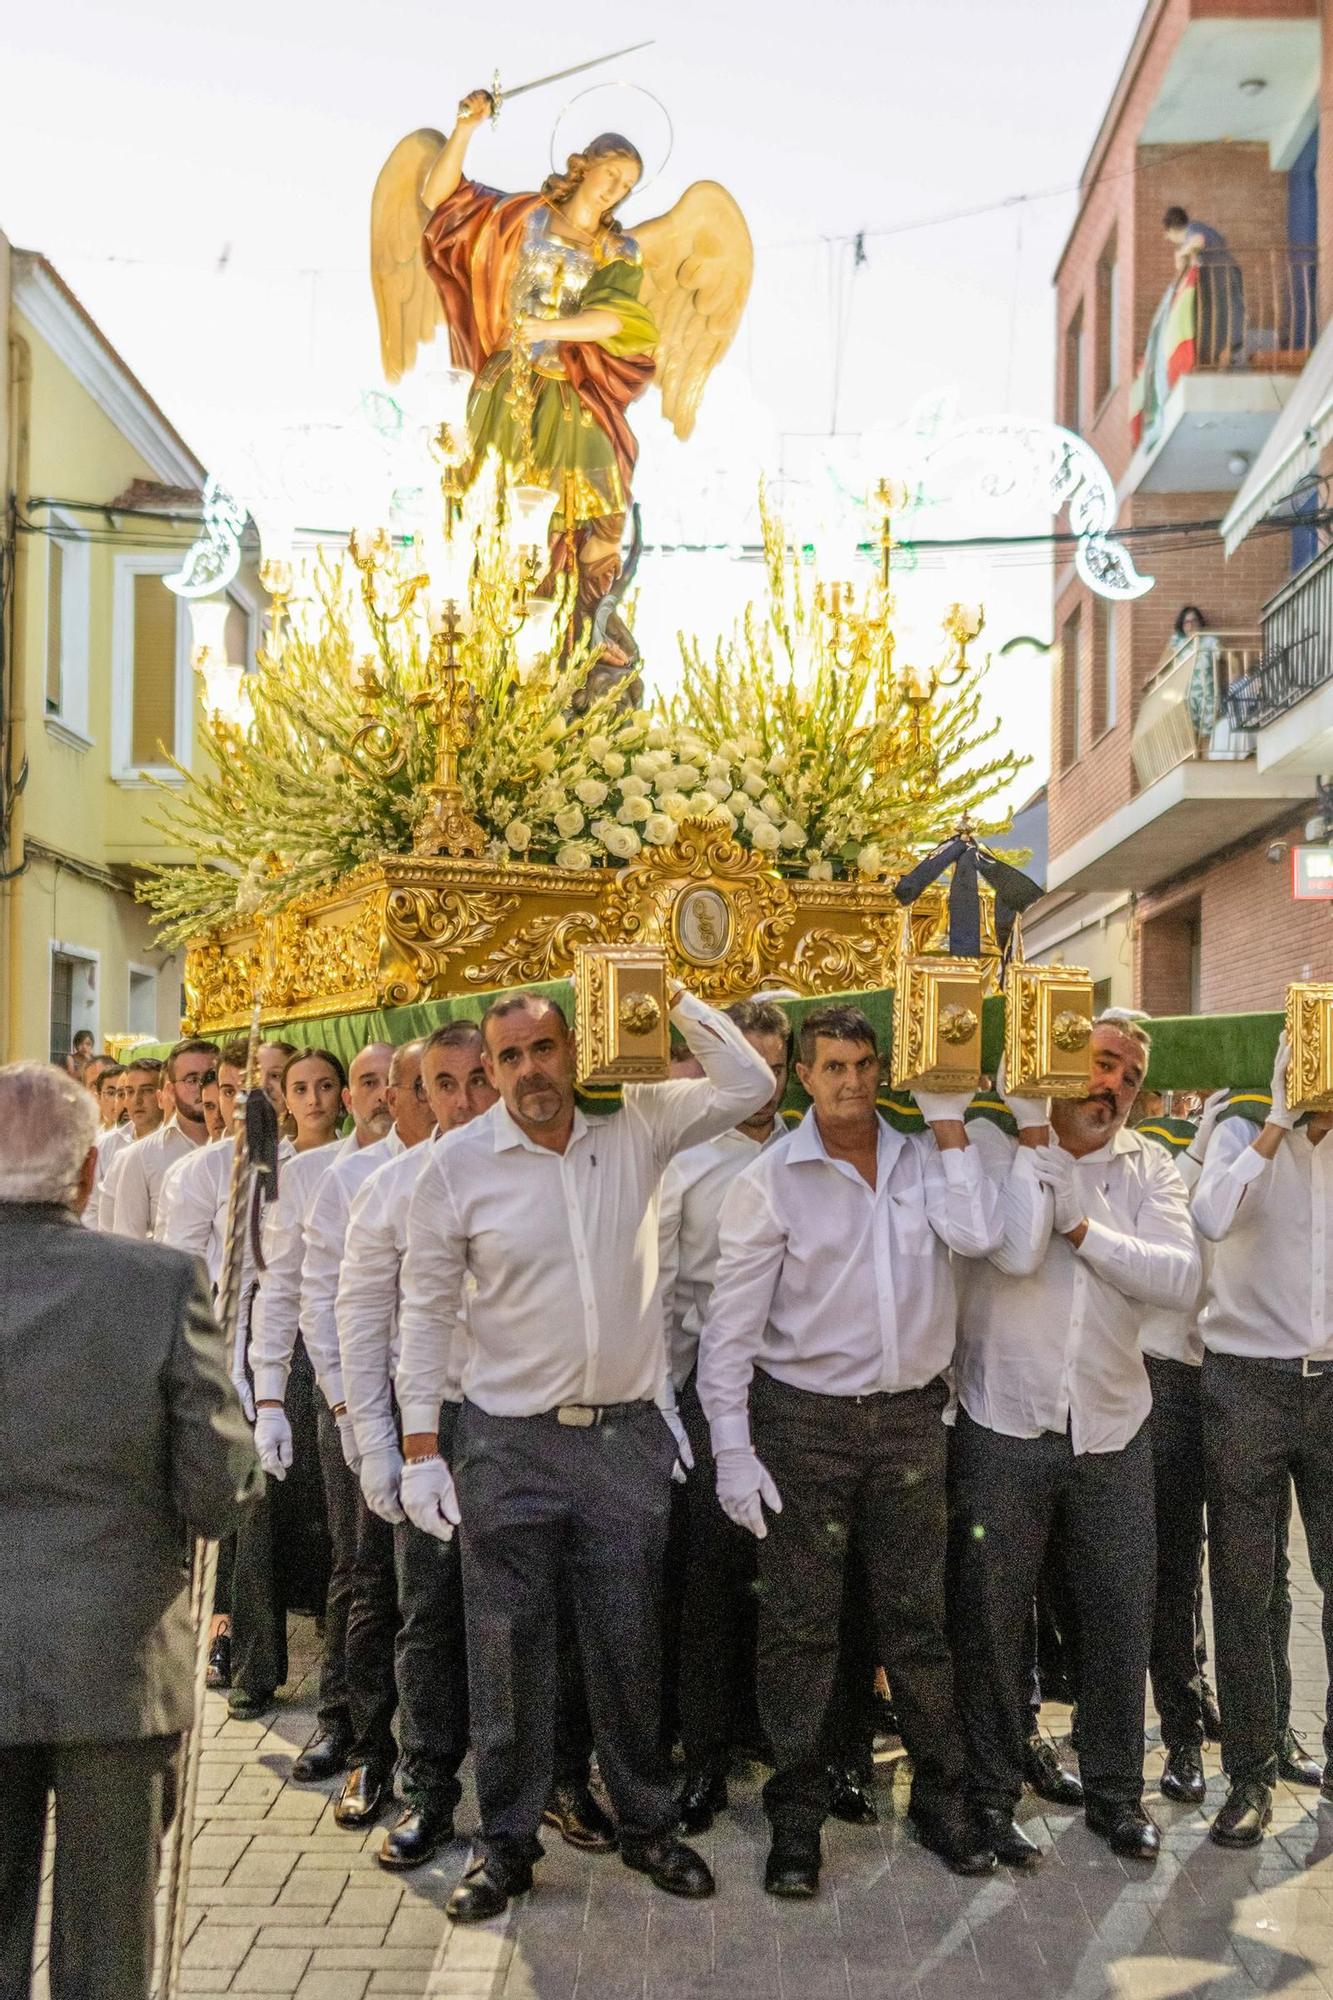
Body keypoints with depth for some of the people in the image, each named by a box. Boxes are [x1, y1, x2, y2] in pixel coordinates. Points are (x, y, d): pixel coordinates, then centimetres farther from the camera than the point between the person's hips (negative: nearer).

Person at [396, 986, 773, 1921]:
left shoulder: (637, 1125, -1)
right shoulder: (458, 1162, -5)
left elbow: (749, 1083, -2)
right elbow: (427, 1308, -2)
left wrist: (673, 997, -7)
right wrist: (420, 1449, -4)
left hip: (628, 1431, 1)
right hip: (510, 1440, -1)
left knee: (632, 1642, 12)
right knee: (507, 1647, 7)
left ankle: (647, 1824, 31)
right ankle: (507, 1843, 25)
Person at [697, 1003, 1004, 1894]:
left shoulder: (923, 1158, 4)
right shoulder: (770, 1179, -6)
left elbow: (978, 1234, -15)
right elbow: (731, 1321, -6)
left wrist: (950, 1125, -9)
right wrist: (731, 1446, -10)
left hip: (911, 1418, 3)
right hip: (805, 1421, -2)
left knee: (919, 1618, 12)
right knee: (800, 1625, 6)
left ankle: (941, 1797, 28)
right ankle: (797, 1814, 20)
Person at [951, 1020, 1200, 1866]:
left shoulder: (1149, 1167, 4)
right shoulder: (997, 1144, -5)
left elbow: (1182, 1277, -11)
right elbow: (1015, 1252, -21)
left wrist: (1078, 1225, -16)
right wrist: (1032, 1136, -16)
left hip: (1113, 1427, 3)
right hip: (1004, 1423, -3)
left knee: (1122, 1614, 12)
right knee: (994, 1616, 7)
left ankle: (1116, 1789, 31)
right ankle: (992, 1790, 26)